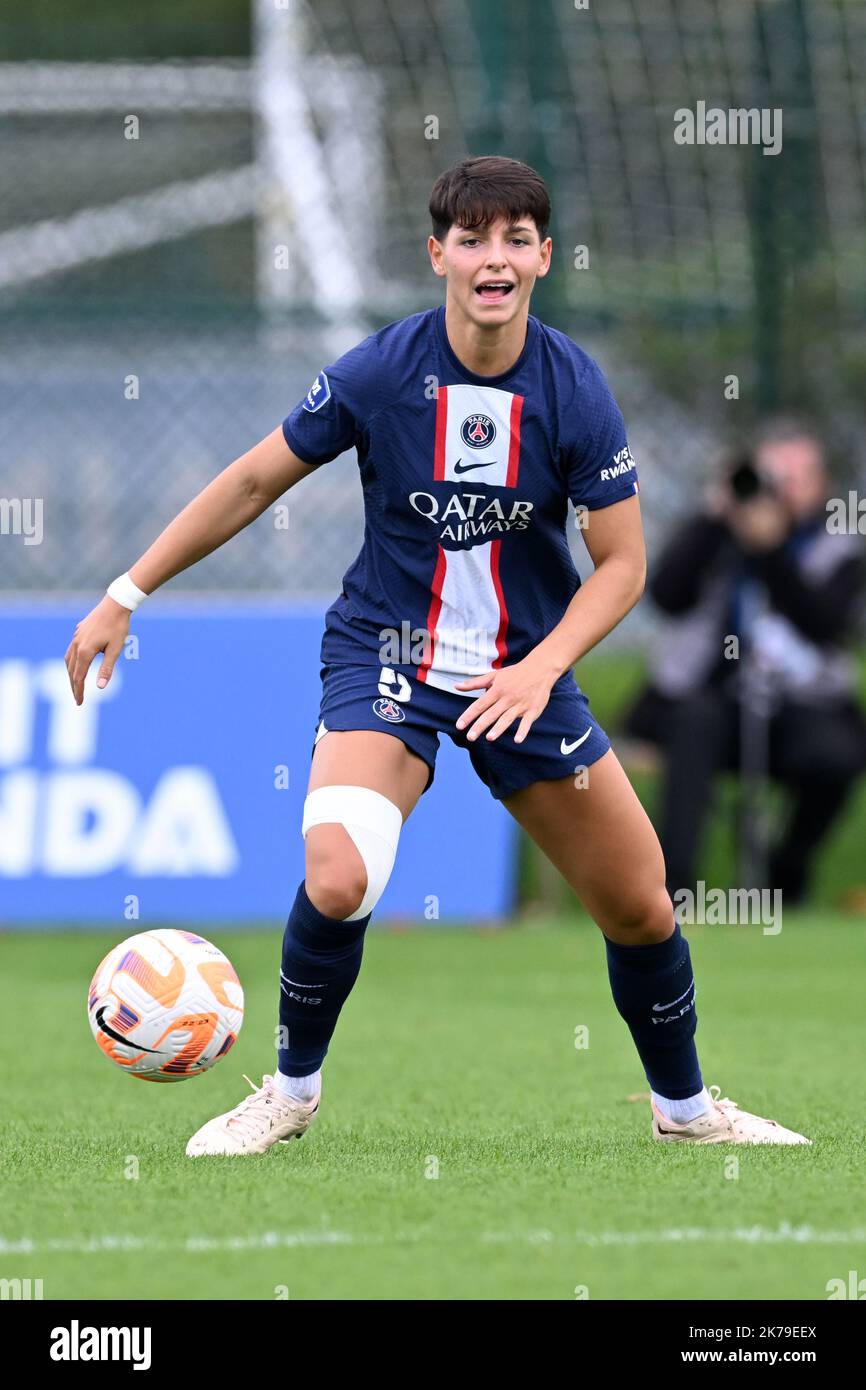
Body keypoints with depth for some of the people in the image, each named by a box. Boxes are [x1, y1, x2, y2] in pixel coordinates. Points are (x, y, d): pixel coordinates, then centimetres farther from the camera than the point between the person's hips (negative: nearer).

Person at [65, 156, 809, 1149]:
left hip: (521, 672, 2)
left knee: (640, 908, 5)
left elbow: (620, 563, -6)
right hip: (386, 657, -2)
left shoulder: (574, 390, -11)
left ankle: (684, 1108, 32)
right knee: (337, 882, -27)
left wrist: (542, 666, -22)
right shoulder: (378, 374, -15)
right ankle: (291, 1091, -2)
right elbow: (256, 481, -2)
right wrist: (127, 595, -1)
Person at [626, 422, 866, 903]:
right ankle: (672, 878, -39)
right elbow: (668, 595, -11)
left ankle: (789, 865, 0)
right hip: (711, 698, 0)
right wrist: (715, 515, -16)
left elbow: (825, 624, -14)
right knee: (697, 717, -35)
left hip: (801, 708, 0)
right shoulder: (717, 533, 6)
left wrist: (770, 548, -23)